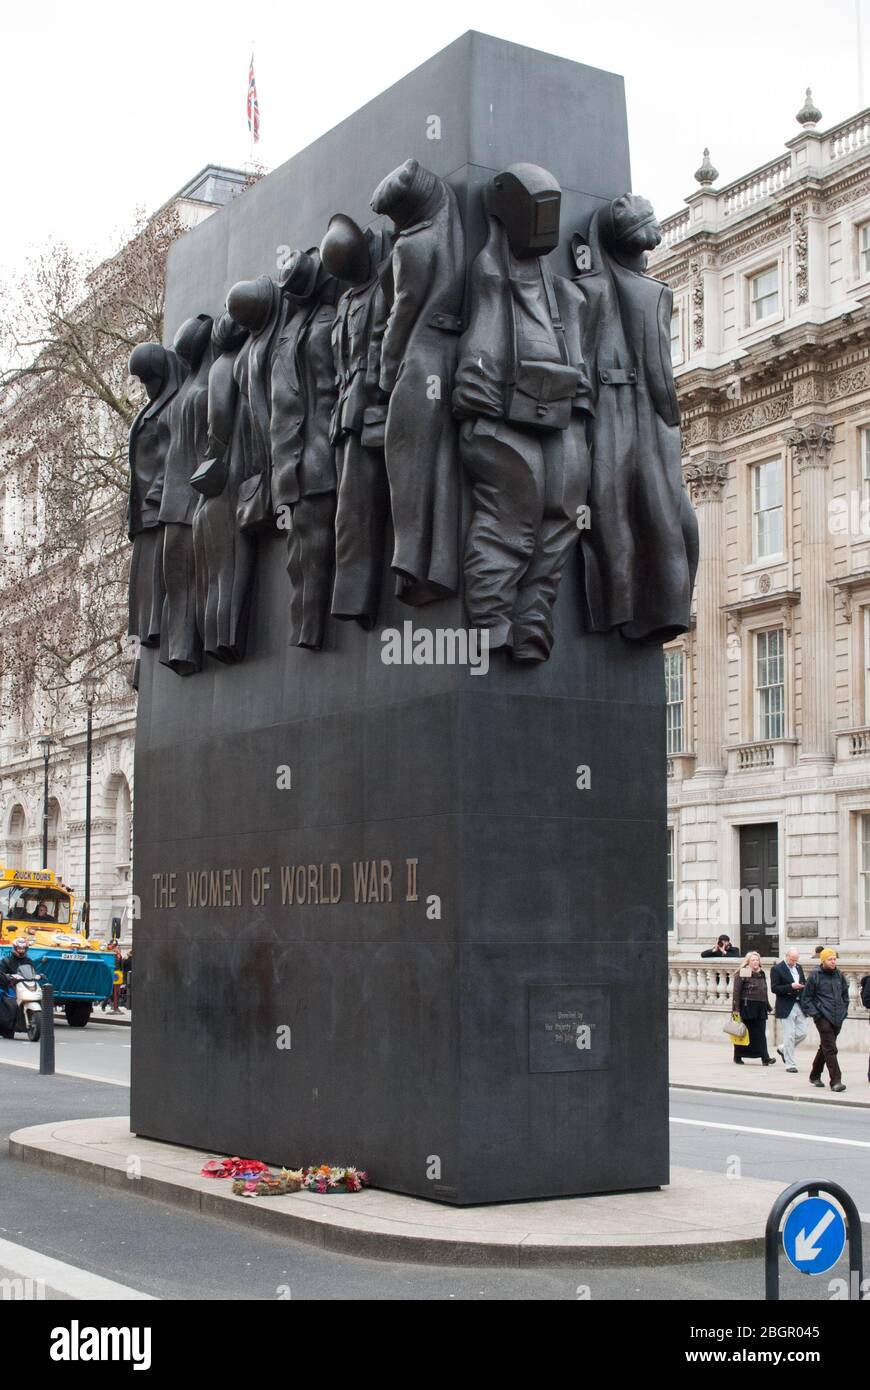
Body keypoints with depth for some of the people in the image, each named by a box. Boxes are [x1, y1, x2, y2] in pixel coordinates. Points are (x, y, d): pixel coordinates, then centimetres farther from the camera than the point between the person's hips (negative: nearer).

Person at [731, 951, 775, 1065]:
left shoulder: (761, 974, 14)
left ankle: (765, 1058, -8)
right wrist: (736, 1008, -17)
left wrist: (767, 1007, 19)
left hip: (760, 1009, 5)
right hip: (746, 1007, -5)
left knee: (761, 1034, -2)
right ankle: (738, 1057, 17)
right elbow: (736, 991, -11)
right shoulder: (742, 974, -7)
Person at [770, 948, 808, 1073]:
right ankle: (790, 1064, 4)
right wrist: (791, 987, -23)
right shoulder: (777, 969, -7)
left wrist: (803, 986, -1)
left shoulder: (799, 967, 13)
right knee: (789, 1036, -4)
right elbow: (774, 988, -13)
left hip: (800, 1005, 6)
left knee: (802, 1032, 6)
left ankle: (784, 1049, 29)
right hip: (786, 1006, -6)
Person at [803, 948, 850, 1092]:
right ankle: (835, 1081, -15)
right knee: (830, 1049, -13)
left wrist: (844, 1011, 11)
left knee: (825, 1048, 16)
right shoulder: (815, 976, -5)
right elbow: (806, 998, -1)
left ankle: (815, 1076, 31)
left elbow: (845, 995, 22)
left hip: (837, 1019, 6)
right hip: (823, 1017, -6)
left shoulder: (839, 976, 10)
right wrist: (814, 1013, -9)